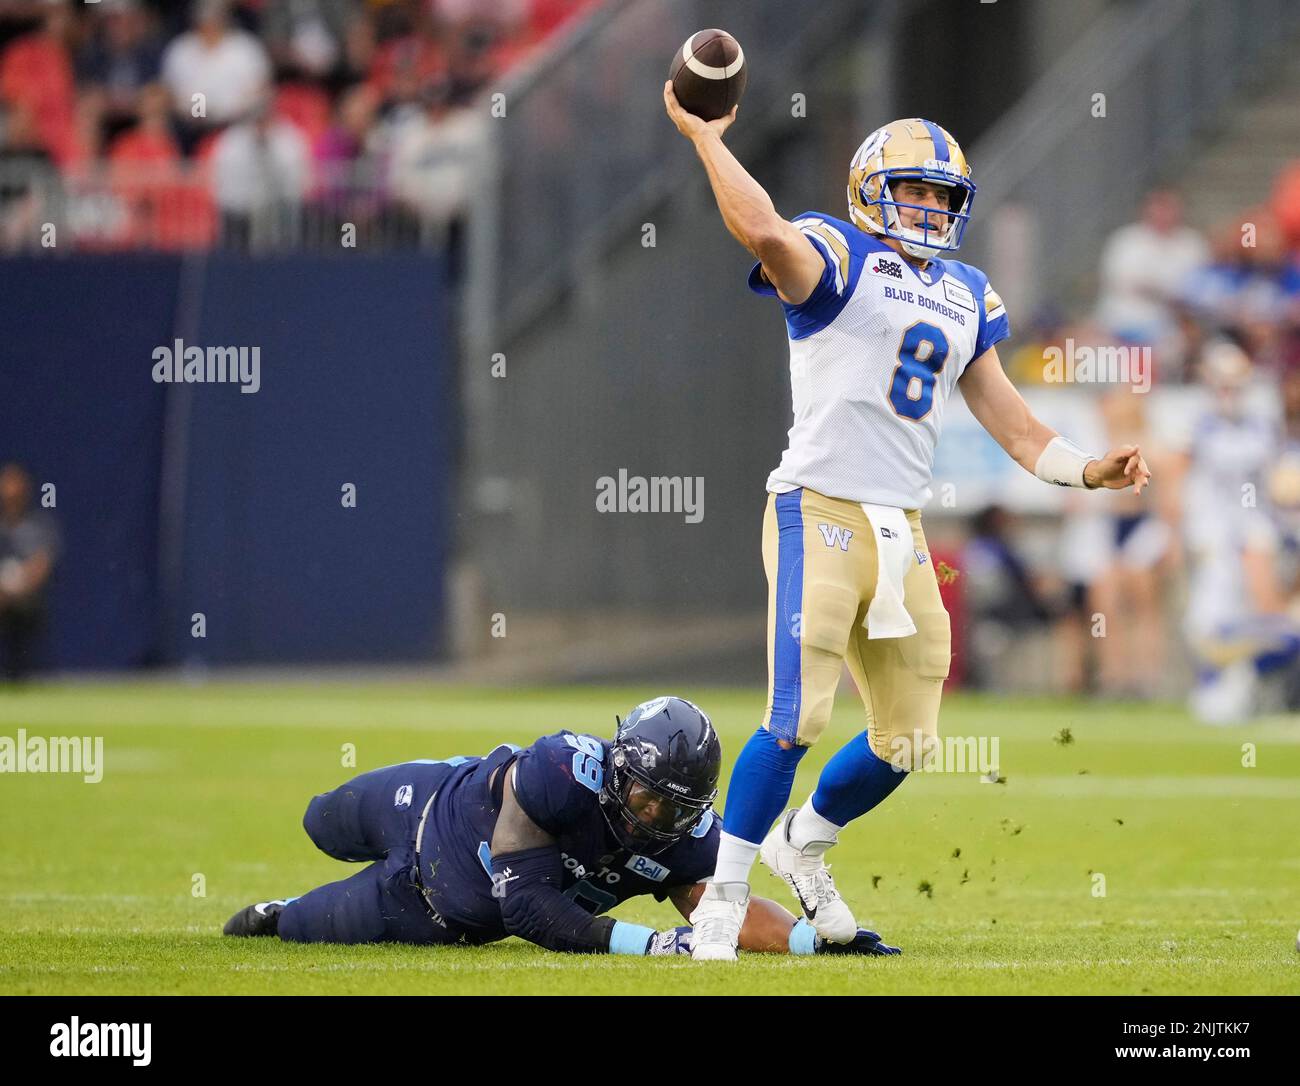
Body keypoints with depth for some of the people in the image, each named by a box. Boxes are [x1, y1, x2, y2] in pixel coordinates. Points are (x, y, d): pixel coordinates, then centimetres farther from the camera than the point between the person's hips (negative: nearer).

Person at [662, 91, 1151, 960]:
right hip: (821, 517, -7)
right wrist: (705, 137, -19)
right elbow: (763, 232, -27)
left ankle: (803, 843, 36)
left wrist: (1087, 469, 6)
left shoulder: (967, 296, 19)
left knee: (906, 739, 10)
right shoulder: (837, 258, -3)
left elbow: (1007, 417, 20)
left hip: (902, 531, 7)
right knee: (798, 720, -16)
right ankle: (724, 900, -6)